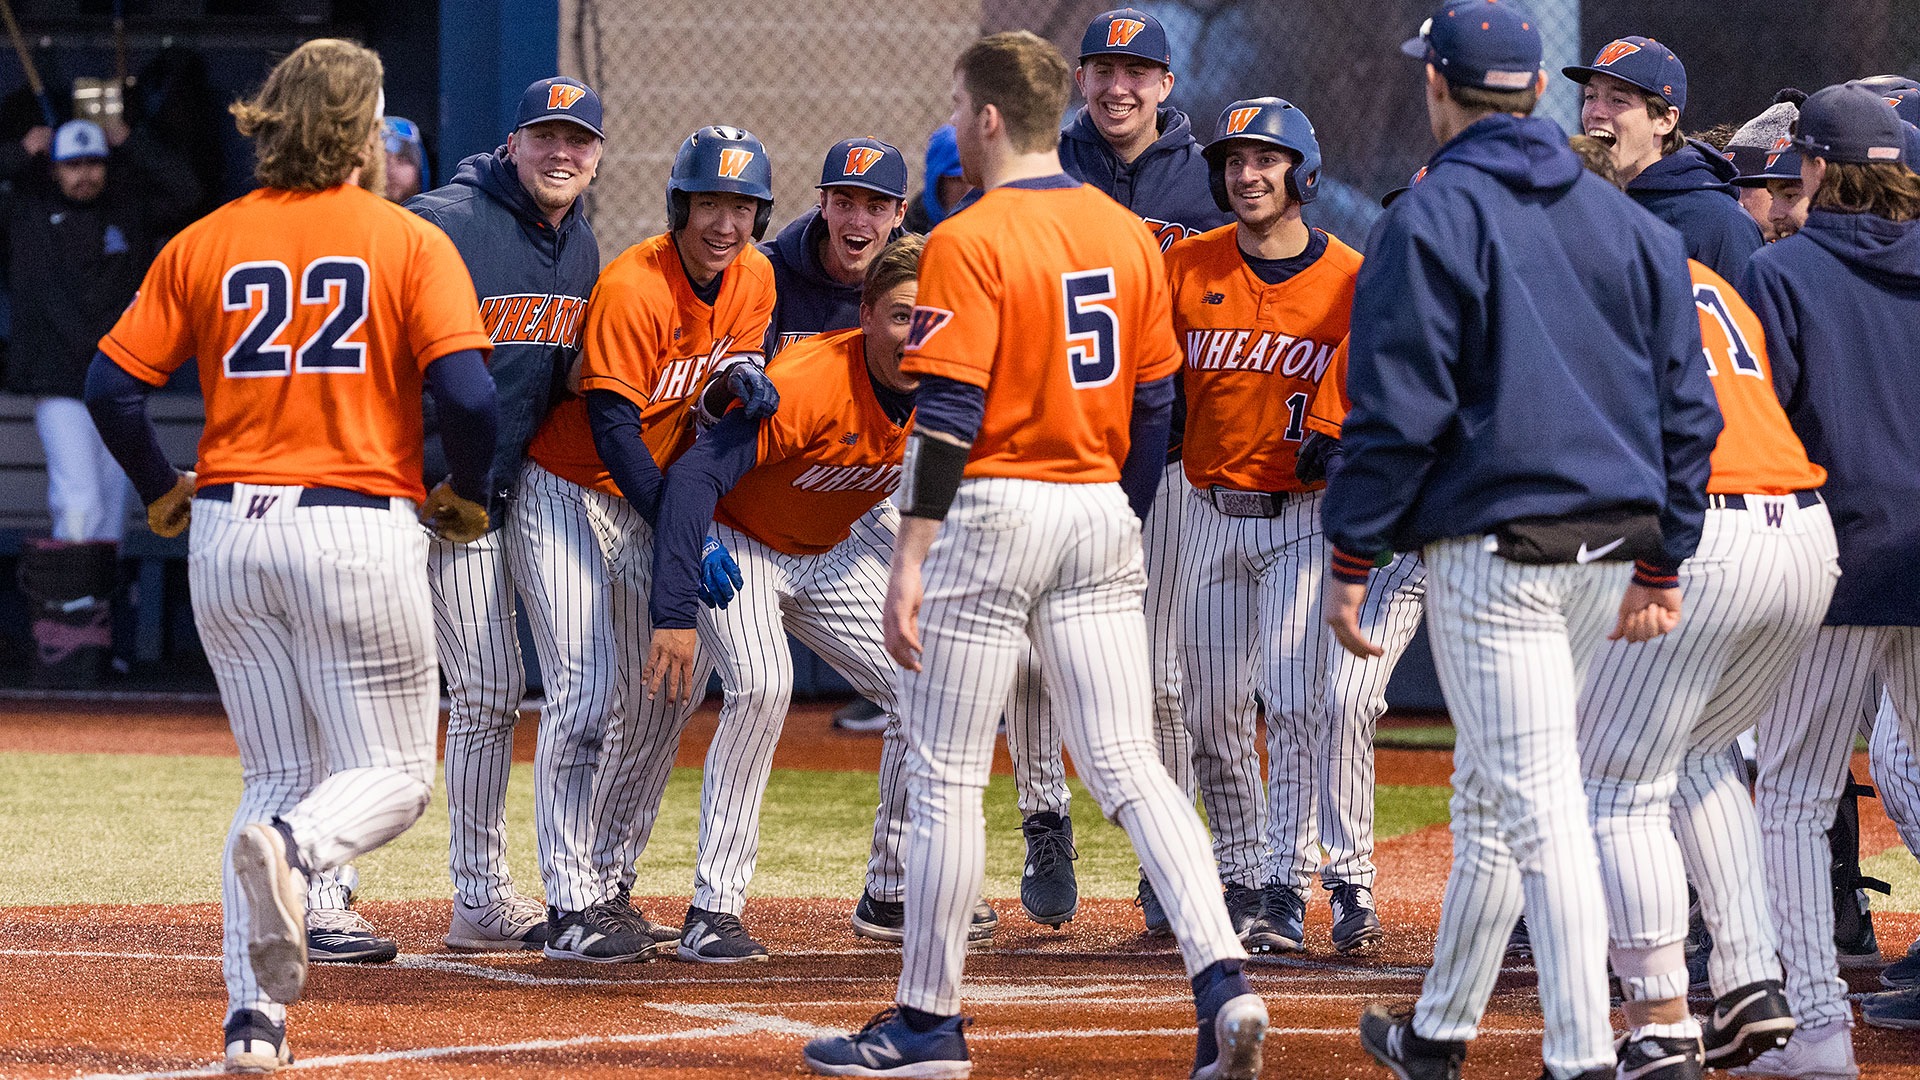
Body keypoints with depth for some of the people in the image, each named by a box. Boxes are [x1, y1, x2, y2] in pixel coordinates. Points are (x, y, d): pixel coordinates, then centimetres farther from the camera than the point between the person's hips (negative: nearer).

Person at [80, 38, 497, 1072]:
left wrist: (163, 491, 17)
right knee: (392, 775, 7)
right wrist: (466, 494, 6)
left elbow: (111, 383, 2)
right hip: (360, 529, -4)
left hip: (226, 532, 4)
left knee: (276, 778, 15)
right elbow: (467, 393, -12)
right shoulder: (410, 242, -2)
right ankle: (295, 845, -28)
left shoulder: (205, 243, 7)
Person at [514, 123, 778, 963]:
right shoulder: (633, 288, -24)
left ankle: (610, 886, 21)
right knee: (587, 692, -17)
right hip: (568, 495, -8)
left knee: (666, 693, 9)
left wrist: (744, 375, -19)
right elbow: (613, 429, -26)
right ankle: (572, 909, -18)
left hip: (651, 500, 8)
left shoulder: (753, 279, -2)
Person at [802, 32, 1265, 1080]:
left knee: (944, 775, 4)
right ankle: (1222, 977, -13)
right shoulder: (1128, 236, 9)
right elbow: (1154, 404, 13)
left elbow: (949, 415, -16)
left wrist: (910, 561, -15)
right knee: (1127, 764, 4)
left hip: (994, 514, -6)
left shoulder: (969, 244, -12)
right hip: (1101, 518, 6)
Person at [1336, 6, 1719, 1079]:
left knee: (1536, 802, -9)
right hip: (1608, 552, 7)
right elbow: (1686, 404, 12)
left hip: (1492, 546, -7)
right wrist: (1660, 563, 17)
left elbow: (1398, 408, -12)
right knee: (1491, 795, 19)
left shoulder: (1433, 218, -8)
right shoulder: (1630, 222, 12)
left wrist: (1352, 559, -7)